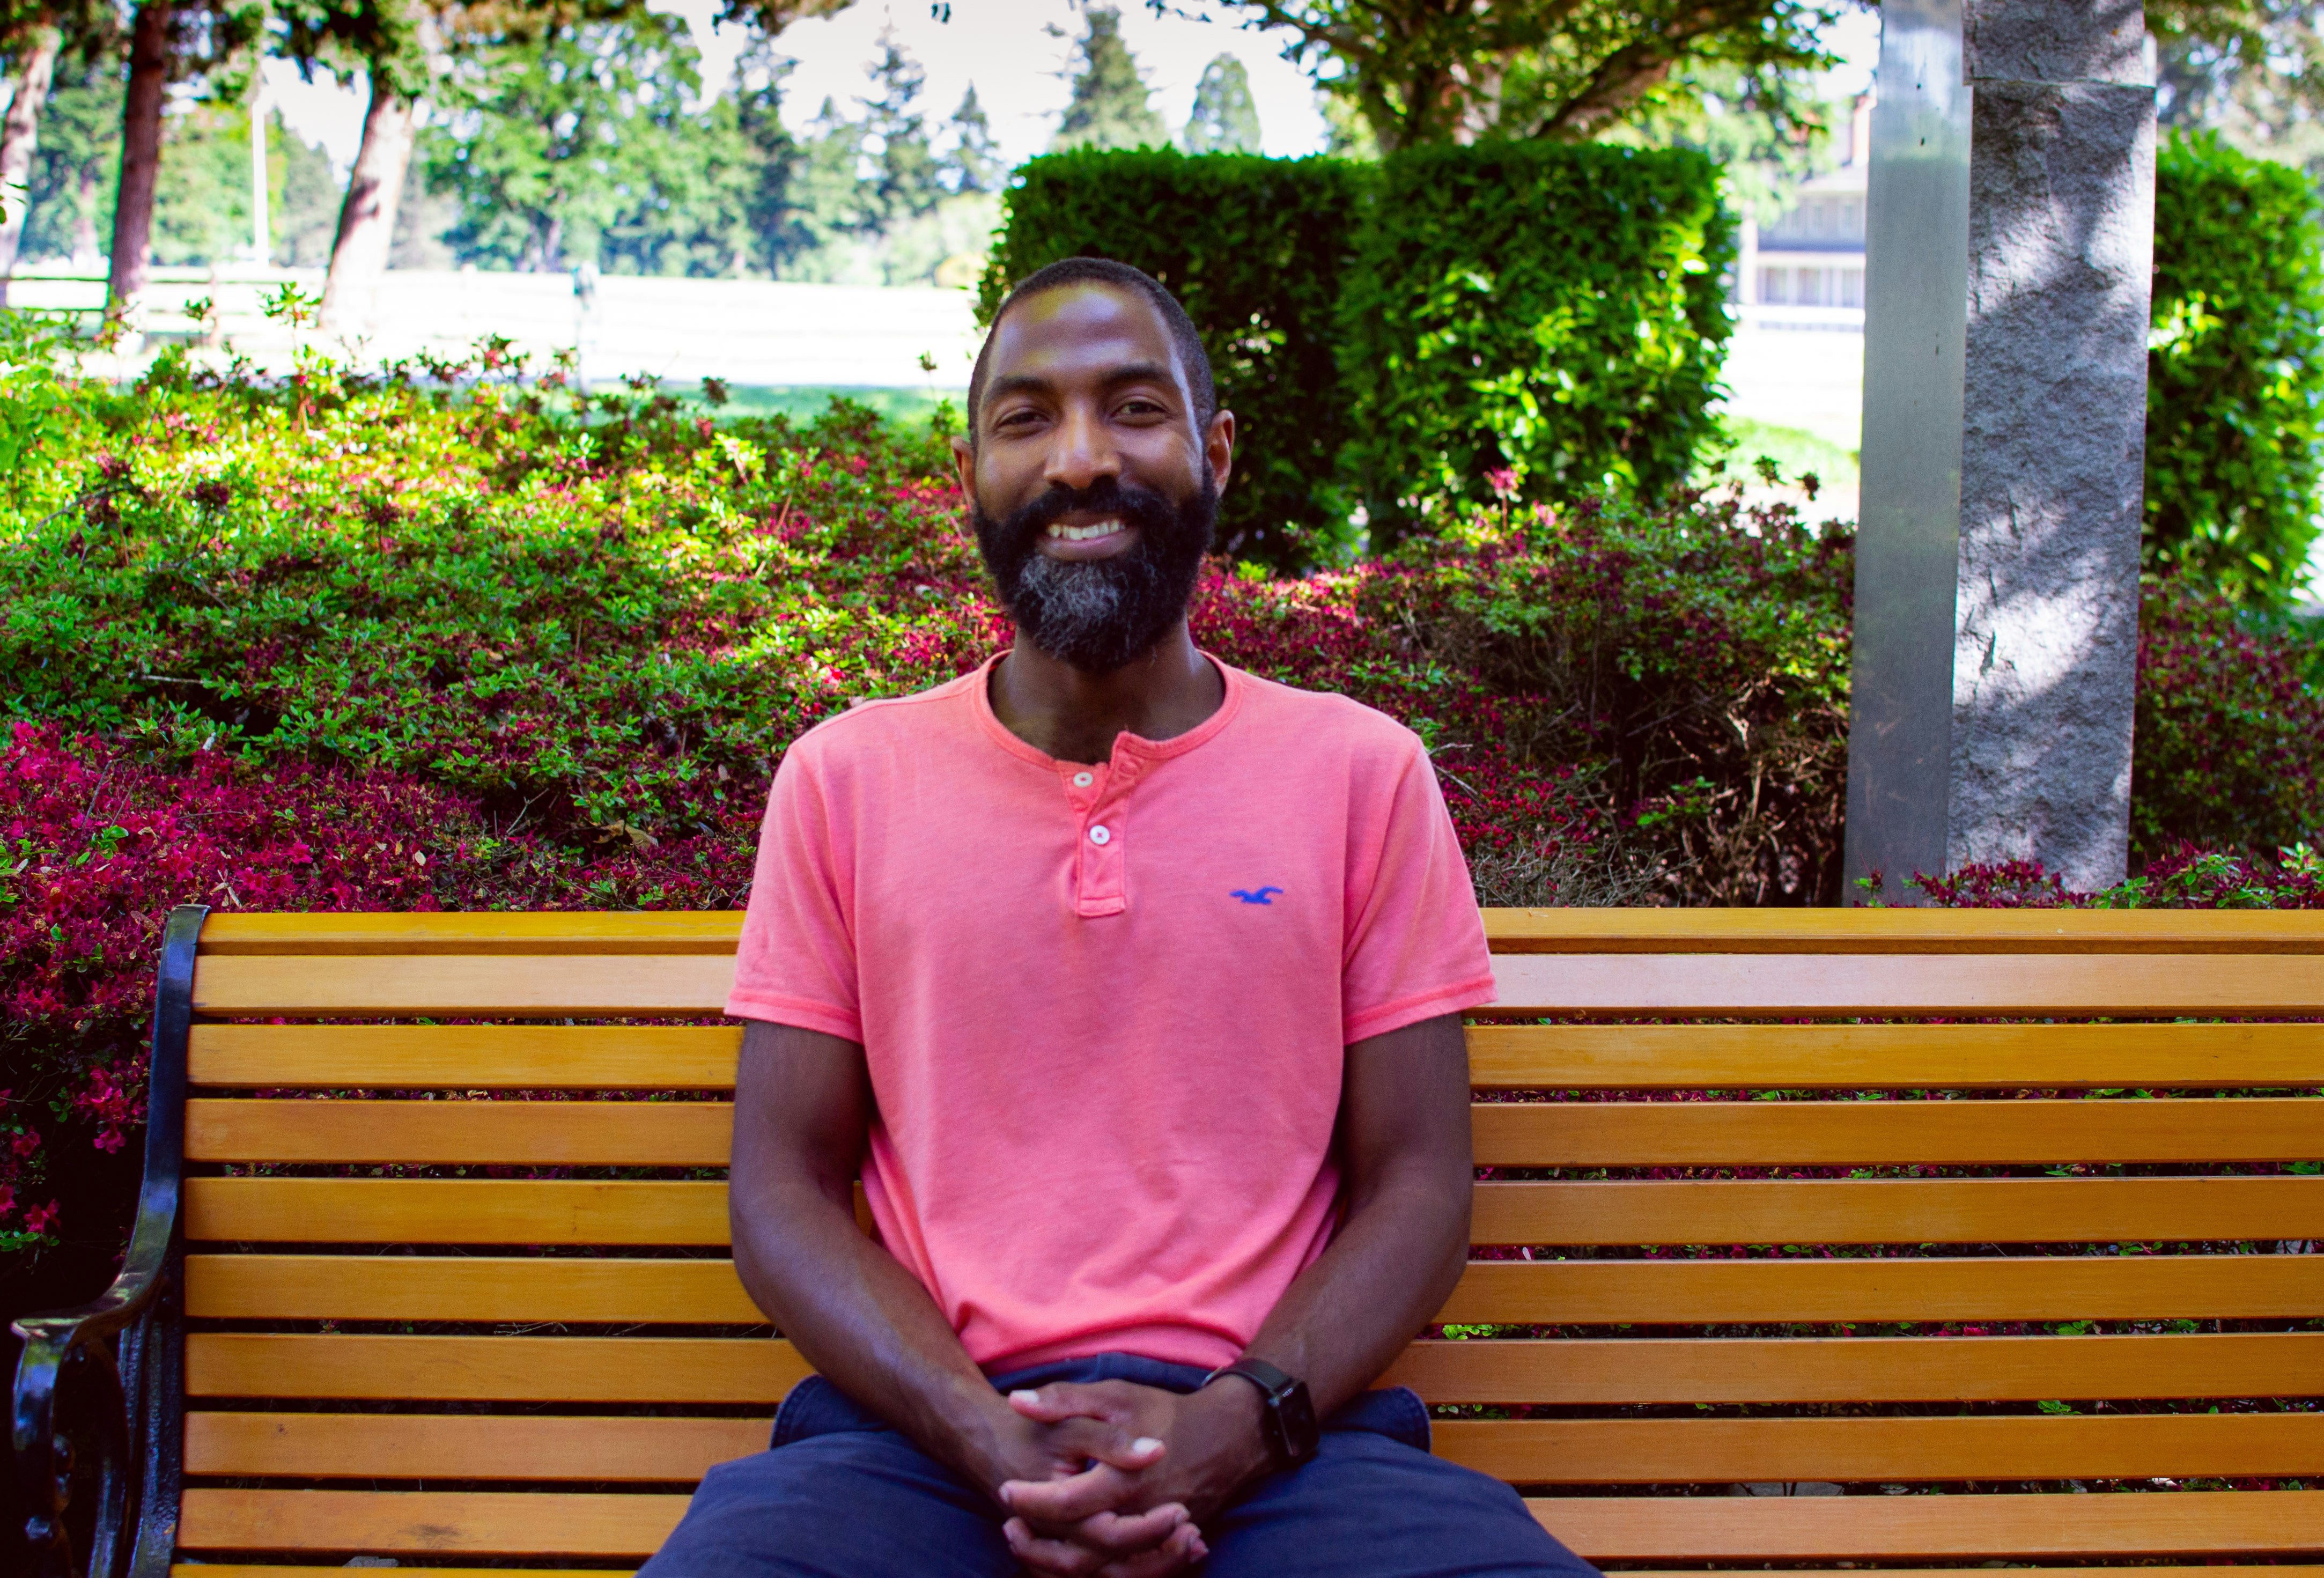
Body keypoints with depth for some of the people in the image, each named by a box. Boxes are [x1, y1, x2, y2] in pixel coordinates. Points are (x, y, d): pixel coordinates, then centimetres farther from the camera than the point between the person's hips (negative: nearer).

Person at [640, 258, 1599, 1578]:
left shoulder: (1364, 772, 9)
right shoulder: (846, 778, 10)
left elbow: (1419, 1183, 6)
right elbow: (783, 1188, 6)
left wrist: (1229, 1430, -12)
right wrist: (991, 1443, -11)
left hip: (1275, 1432, 0)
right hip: (928, 1426, 0)